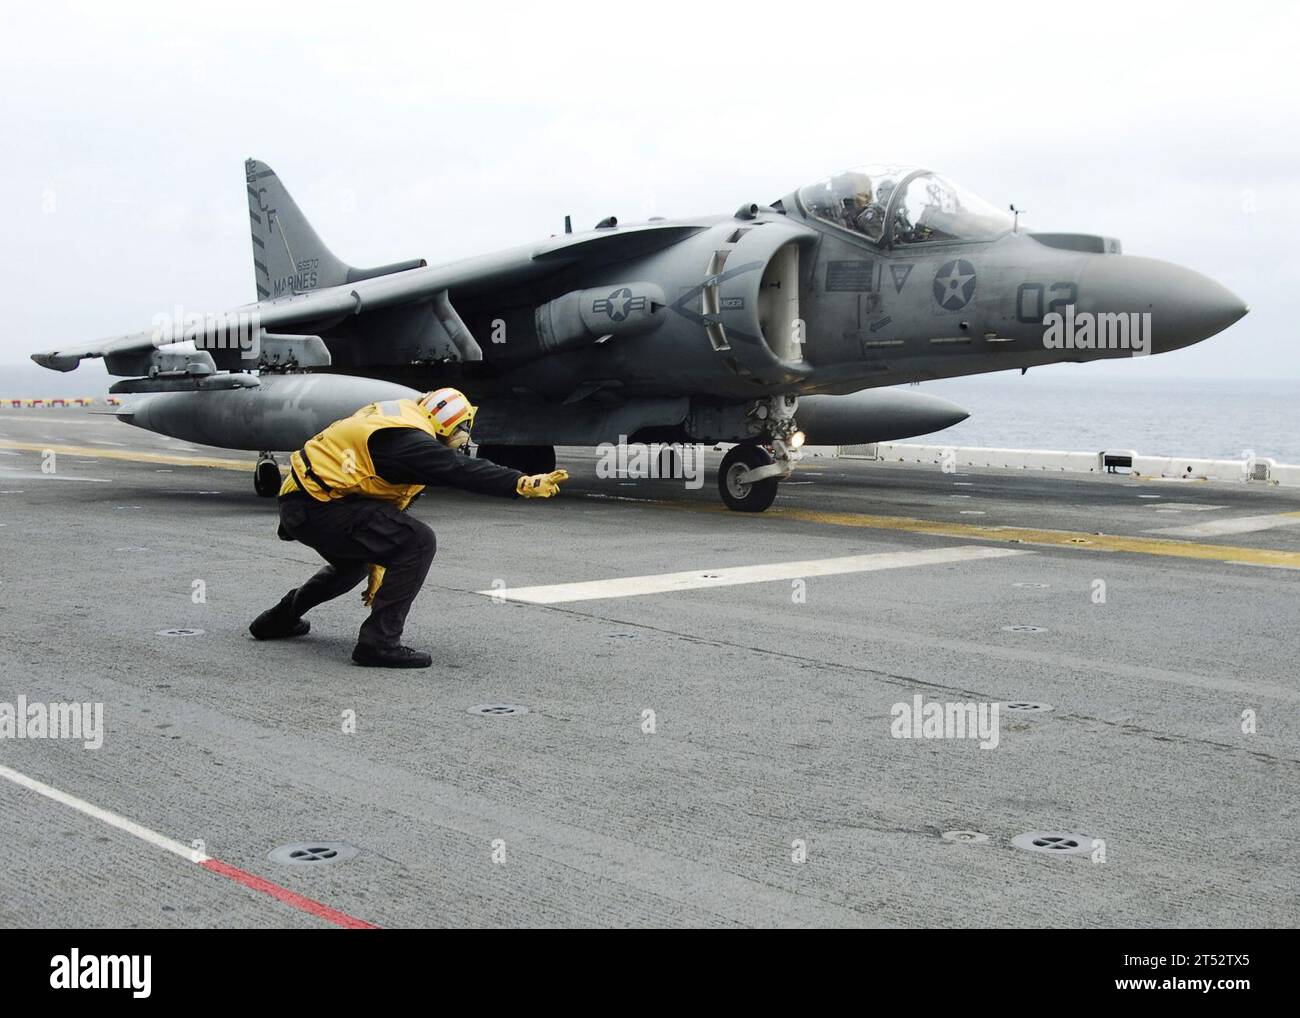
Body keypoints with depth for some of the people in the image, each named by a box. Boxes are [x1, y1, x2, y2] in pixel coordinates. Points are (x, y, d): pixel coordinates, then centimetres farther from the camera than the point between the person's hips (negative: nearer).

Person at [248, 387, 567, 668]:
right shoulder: (409, 440, -16)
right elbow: (463, 470, -27)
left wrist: (376, 566, 24)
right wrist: (525, 483, -33)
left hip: (299, 502, 11)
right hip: (319, 508, -11)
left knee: (356, 563, 36)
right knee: (418, 542, -16)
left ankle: (281, 617, 46)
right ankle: (378, 642, -14)